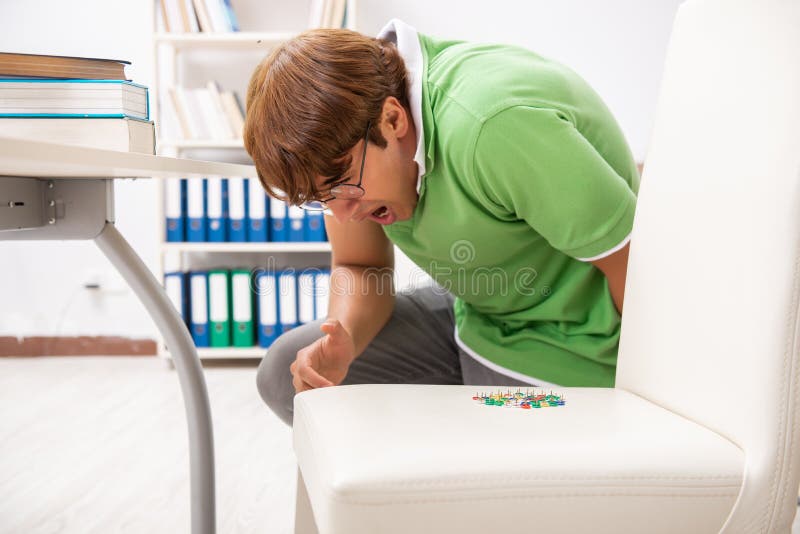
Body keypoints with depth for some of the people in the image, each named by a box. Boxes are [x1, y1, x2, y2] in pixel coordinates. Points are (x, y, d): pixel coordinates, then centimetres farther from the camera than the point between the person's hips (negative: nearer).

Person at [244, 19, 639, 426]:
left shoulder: (495, 130, -35)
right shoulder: (344, 133, -10)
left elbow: (638, 269, -26)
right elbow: (358, 267, 1)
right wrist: (343, 342, -20)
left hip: (567, 354, -7)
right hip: (471, 317, 8)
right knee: (286, 373, 2)